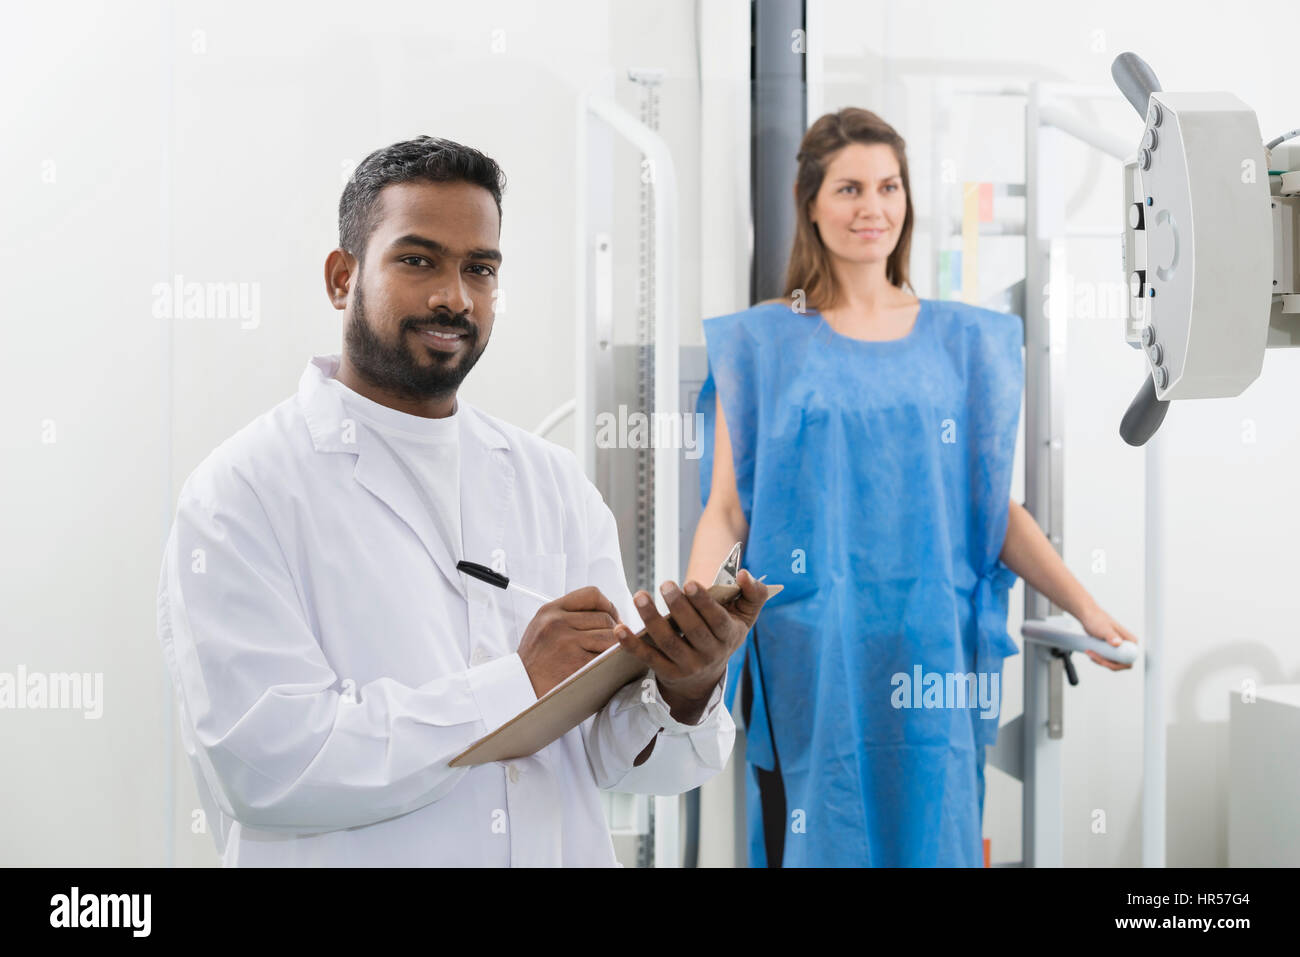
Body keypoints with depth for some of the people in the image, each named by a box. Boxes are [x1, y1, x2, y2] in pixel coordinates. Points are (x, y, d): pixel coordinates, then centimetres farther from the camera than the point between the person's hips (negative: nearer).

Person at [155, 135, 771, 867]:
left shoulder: (554, 481, 5)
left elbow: (617, 753, 2)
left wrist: (685, 691, -17)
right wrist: (514, 684, -17)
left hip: (566, 852, 3)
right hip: (354, 855, -3)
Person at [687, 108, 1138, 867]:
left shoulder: (961, 340, 9)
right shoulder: (762, 341, 3)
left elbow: (996, 507, 8)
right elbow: (726, 511, -2)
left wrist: (1087, 610, -2)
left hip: (930, 658, 2)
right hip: (807, 661, -1)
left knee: (931, 832, 8)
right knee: (813, 837, 6)